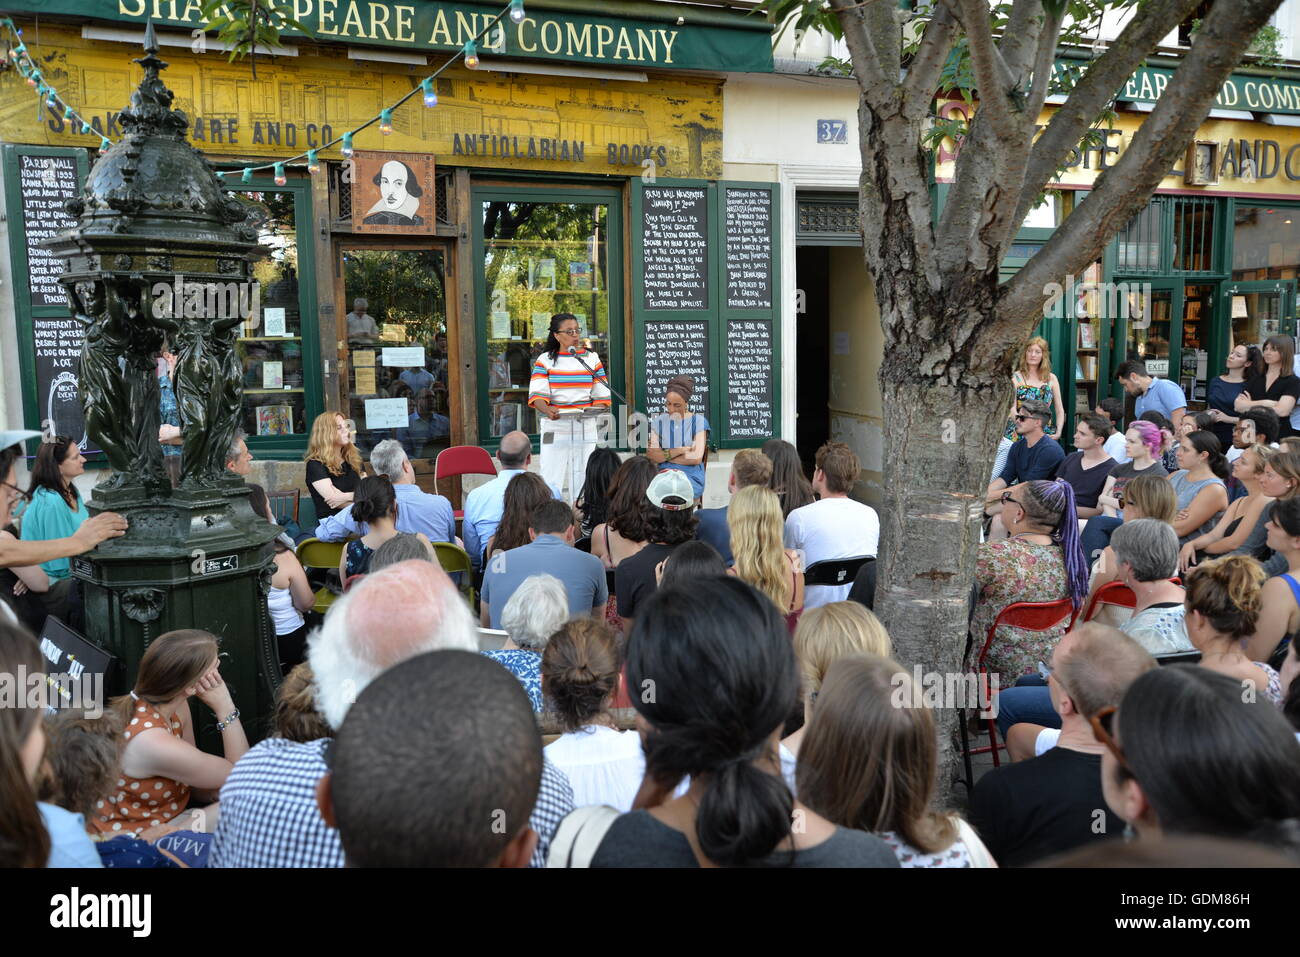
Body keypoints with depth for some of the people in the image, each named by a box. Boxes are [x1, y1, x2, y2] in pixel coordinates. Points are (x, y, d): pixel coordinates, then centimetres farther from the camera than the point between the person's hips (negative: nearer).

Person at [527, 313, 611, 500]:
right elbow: (537, 394, -8)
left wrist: (596, 409, -15)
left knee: (582, 478, 5)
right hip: (554, 426, -2)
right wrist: (547, 410, -29)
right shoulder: (545, 360, 3)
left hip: (585, 426, 2)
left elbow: (602, 394, 7)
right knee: (552, 479, -6)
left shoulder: (591, 358, 10)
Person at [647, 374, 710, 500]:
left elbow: (696, 458, -7)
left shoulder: (698, 421, 3)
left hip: (691, 477, -2)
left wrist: (664, 455, -1)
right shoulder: (658, 421, 12)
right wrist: (679, 451, -9)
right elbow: (650, 456, 0)